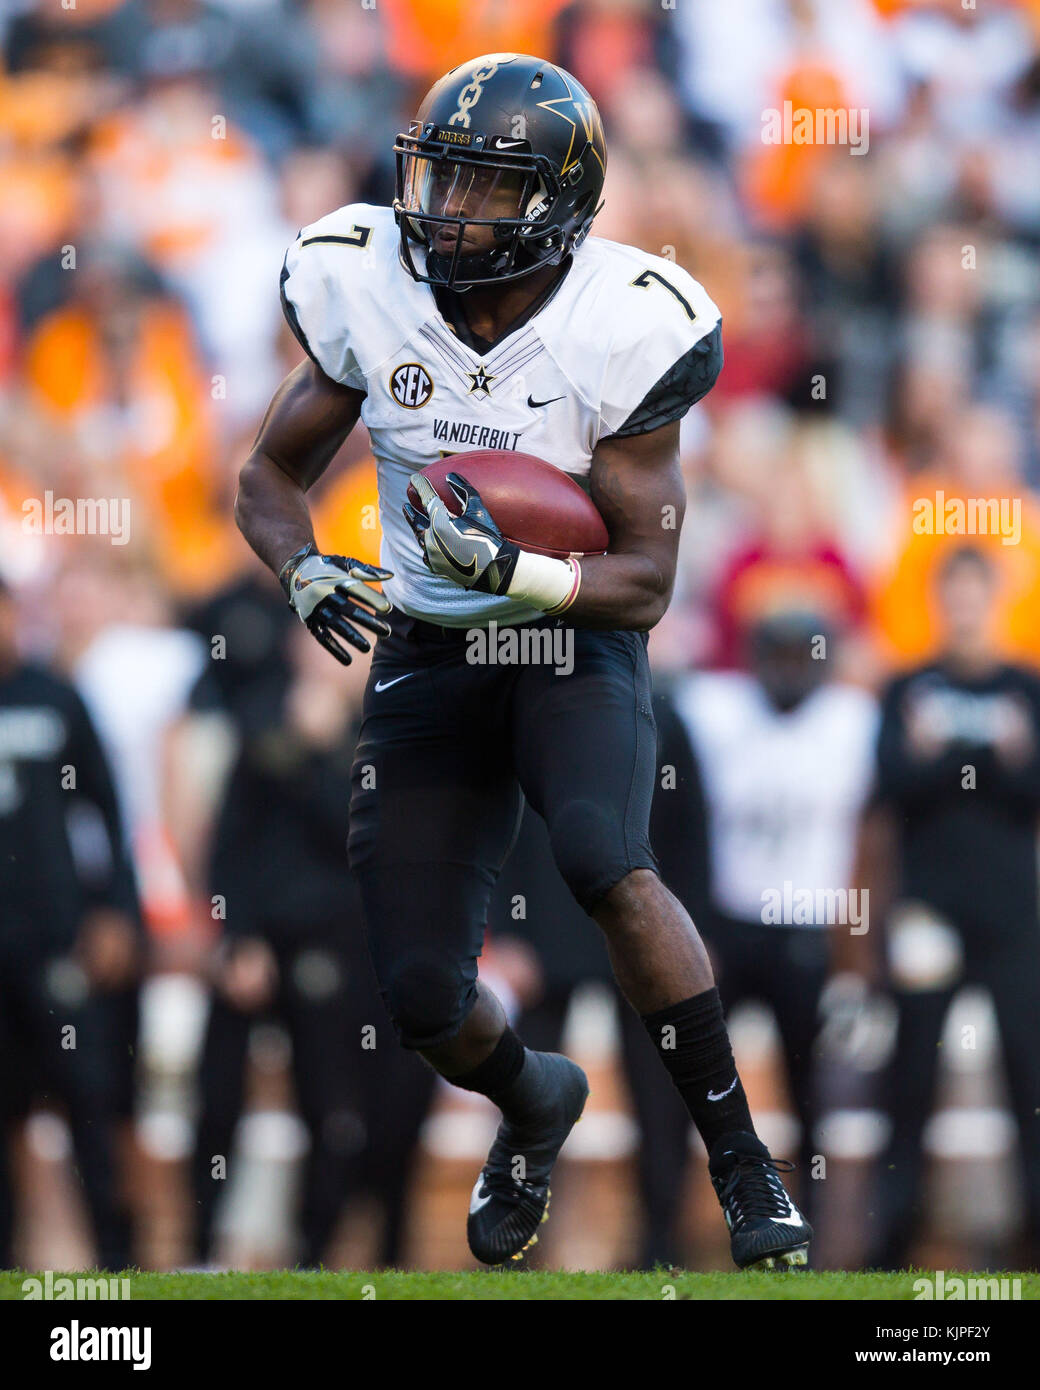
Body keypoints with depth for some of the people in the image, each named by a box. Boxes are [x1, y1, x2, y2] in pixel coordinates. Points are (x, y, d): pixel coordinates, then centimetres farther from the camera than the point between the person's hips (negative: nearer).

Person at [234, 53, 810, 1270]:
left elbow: (646, 580, -16)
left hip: (575, 637, -3)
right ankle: (532, 1104, 36)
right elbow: (269, 477, 4)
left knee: (605, 862, -33)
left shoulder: (621, 333, -18)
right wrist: (305, 571, -17)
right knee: (424, 1004, -2)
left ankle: (740, 1162, -18)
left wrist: (513, 571, -34)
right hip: (426, 659, 3)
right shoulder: (368, 295, -10)